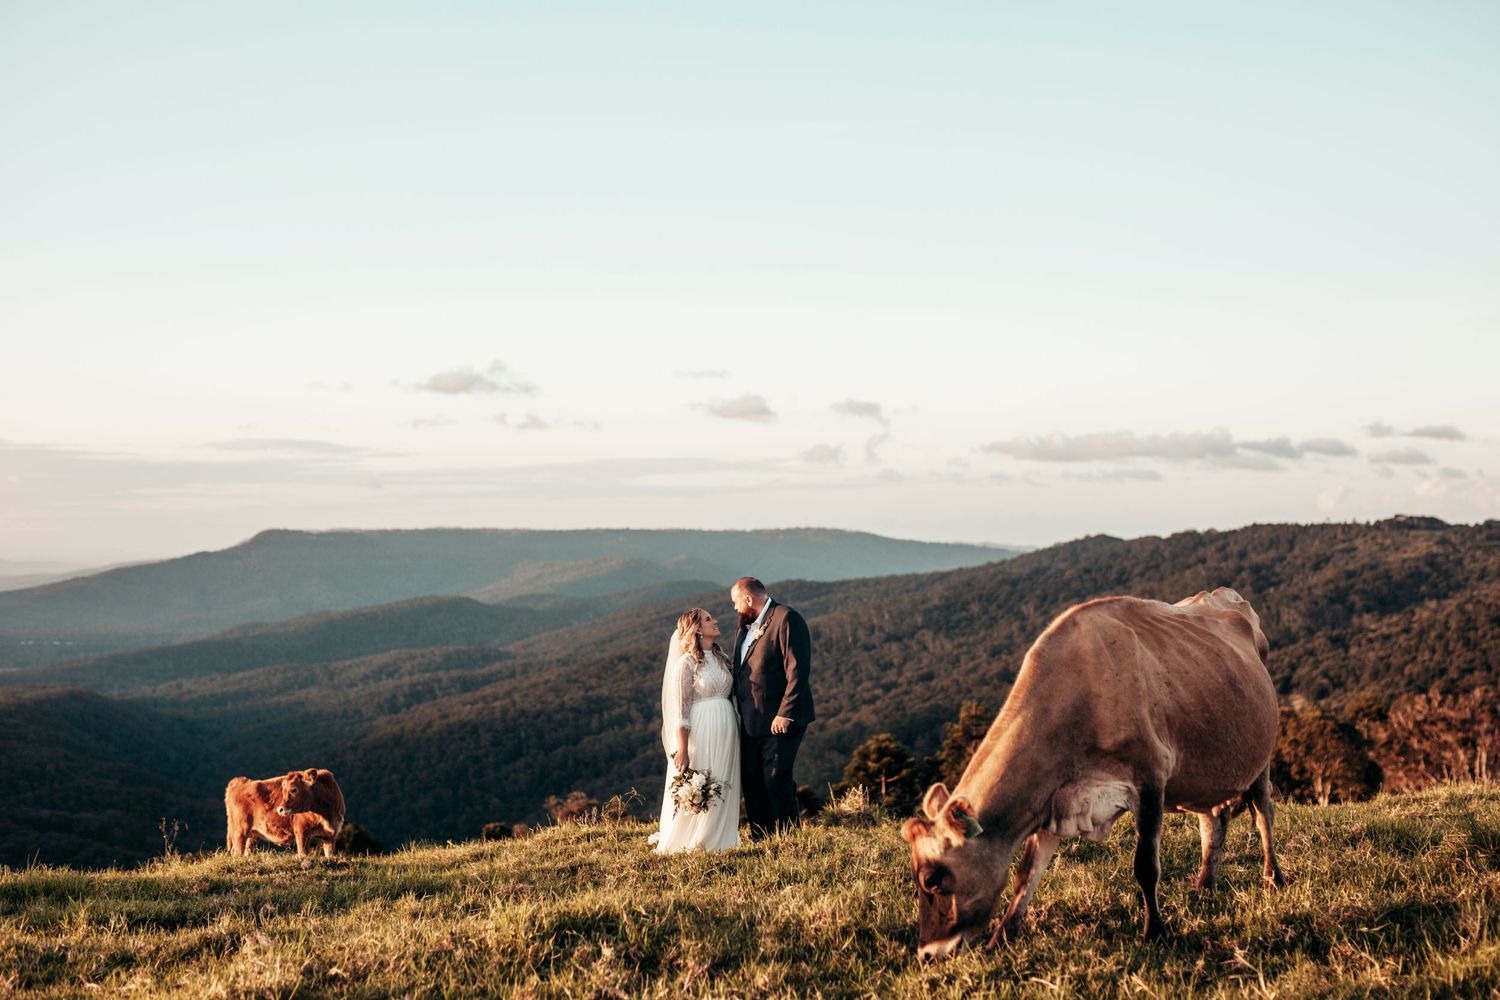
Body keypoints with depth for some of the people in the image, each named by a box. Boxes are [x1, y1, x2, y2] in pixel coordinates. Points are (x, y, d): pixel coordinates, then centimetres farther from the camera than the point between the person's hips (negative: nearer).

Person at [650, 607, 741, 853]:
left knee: (723, 788, 8)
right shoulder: (685, 664, -8)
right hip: (700, 731, -7)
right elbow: (680, 711, -11)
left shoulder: (722, 659, 13)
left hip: (726, 730, 7)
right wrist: (681, 750, -16)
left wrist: (735, 733, 9)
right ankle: (688, 842, 5)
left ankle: (718, 838, 17)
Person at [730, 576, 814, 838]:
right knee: (751, 780, 9)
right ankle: (760, 839, 17)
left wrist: (785, 714, -21)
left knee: (776, 779, -9)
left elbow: (798, 670, -17)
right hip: (751, 721, 9)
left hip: (780, 720, -9)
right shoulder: (746, 627, 18)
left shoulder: (786, 619, -10)